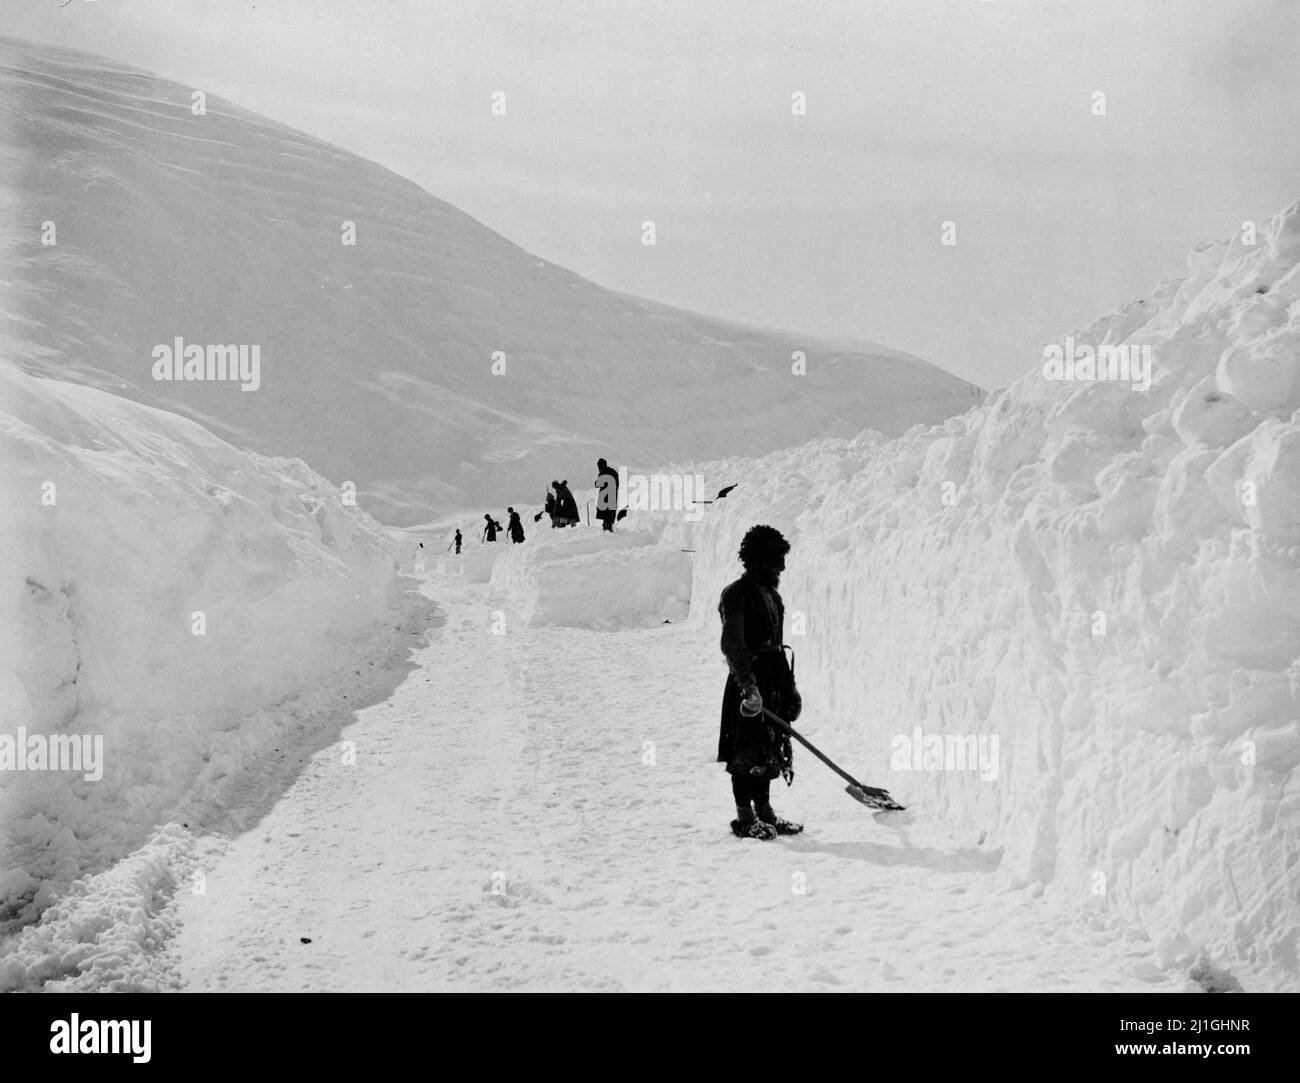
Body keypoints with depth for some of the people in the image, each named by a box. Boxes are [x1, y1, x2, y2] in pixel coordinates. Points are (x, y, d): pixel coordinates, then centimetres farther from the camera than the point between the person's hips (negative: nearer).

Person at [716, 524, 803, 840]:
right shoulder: (736, 595, -12)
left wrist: (789, 687, 23)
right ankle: (744, 818, 4)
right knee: (747, 752, -3)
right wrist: (749, 685, -30)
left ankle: (764, 811, 21)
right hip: (748, 685, -9)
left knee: (770, 750, 12)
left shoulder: (772, 596, 17)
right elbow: (732, 645, -22)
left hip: (773, 683, 9)